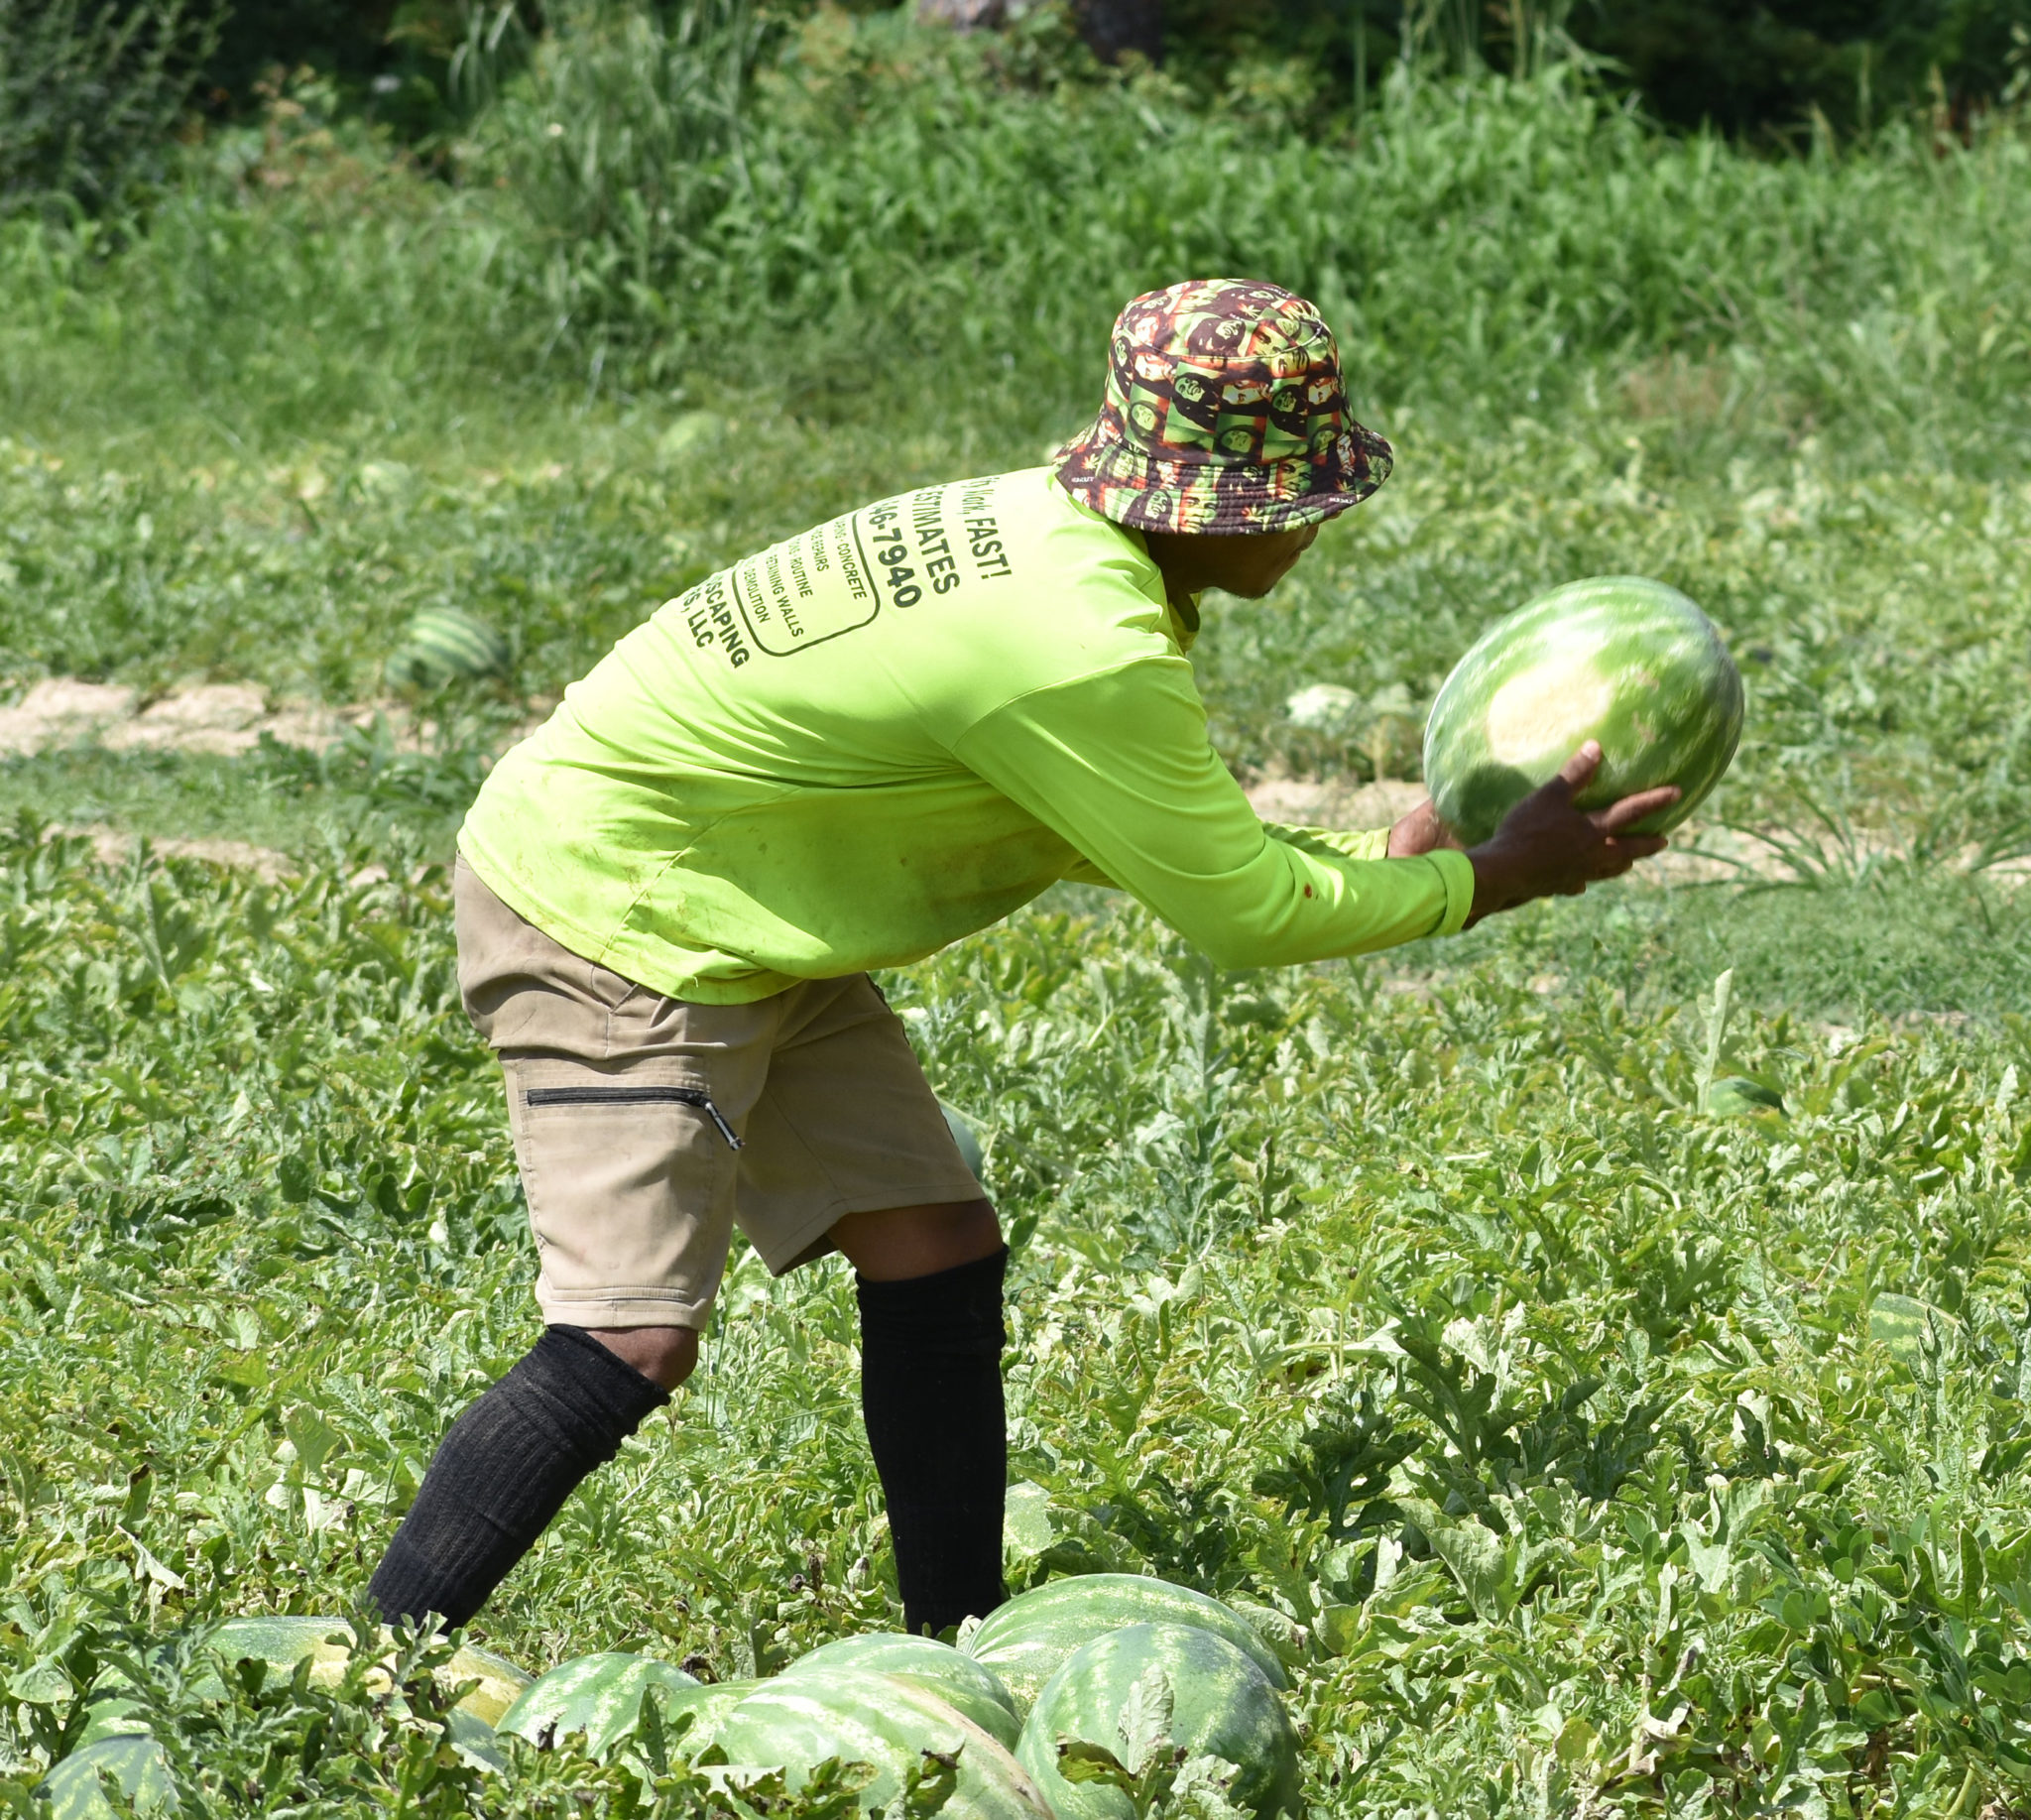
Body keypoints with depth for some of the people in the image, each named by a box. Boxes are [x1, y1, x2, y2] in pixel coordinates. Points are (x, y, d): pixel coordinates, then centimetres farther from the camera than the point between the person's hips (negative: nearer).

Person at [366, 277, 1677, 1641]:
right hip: (610, 925, -10)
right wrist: (1496, 879, -7)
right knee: (635, 1346, -17)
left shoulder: (1047, 531, 0)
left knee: (937, 1252, 6)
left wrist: (1377, 865, 11)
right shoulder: (1080, 651, -29)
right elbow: (1243, 913, -18)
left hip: (742, 933, 10)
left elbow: (1176, 844, 15)